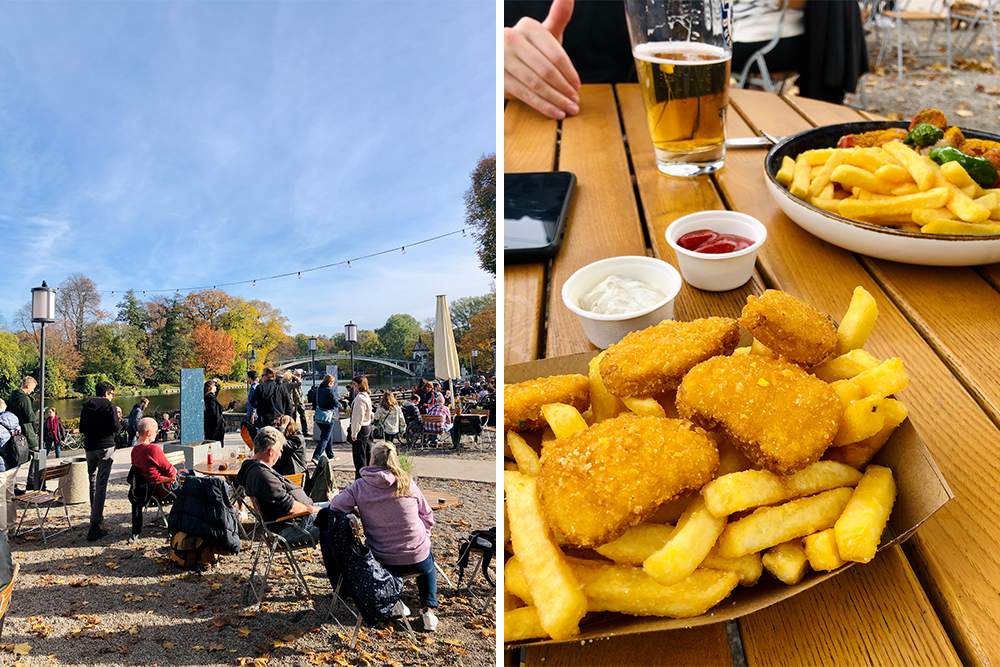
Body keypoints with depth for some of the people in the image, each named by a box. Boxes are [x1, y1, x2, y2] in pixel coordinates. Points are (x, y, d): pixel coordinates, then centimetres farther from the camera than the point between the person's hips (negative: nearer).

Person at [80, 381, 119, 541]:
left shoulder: (86, 407, 8)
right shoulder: (109, 406, -7)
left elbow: (82, 429, 14)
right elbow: (116, 428, -11)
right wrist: (117, 416, 6)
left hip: (90, 448, 5)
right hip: (105, 448, -5)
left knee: (93, 483, 20)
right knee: (101, 486, -7)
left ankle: (96, 516, 31)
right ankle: (95, 525, -11)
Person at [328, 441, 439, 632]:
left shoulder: (360, 486, -8)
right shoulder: (407, 482, -4)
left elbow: (336, 506, -9)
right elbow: (427, 517, 1)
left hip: (384, 563, 0)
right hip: (417, 559, 0)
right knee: (428, 561, 36)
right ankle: (428, 609, 23)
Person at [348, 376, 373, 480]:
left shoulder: (360, 398, -19)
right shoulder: (366, 396, 12)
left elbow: (358, 418, -21)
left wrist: (354, 433, -16)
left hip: (361, 429, -10)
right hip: (368, 428, 10)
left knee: (359, 456, -4)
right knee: (367, 454, 16)